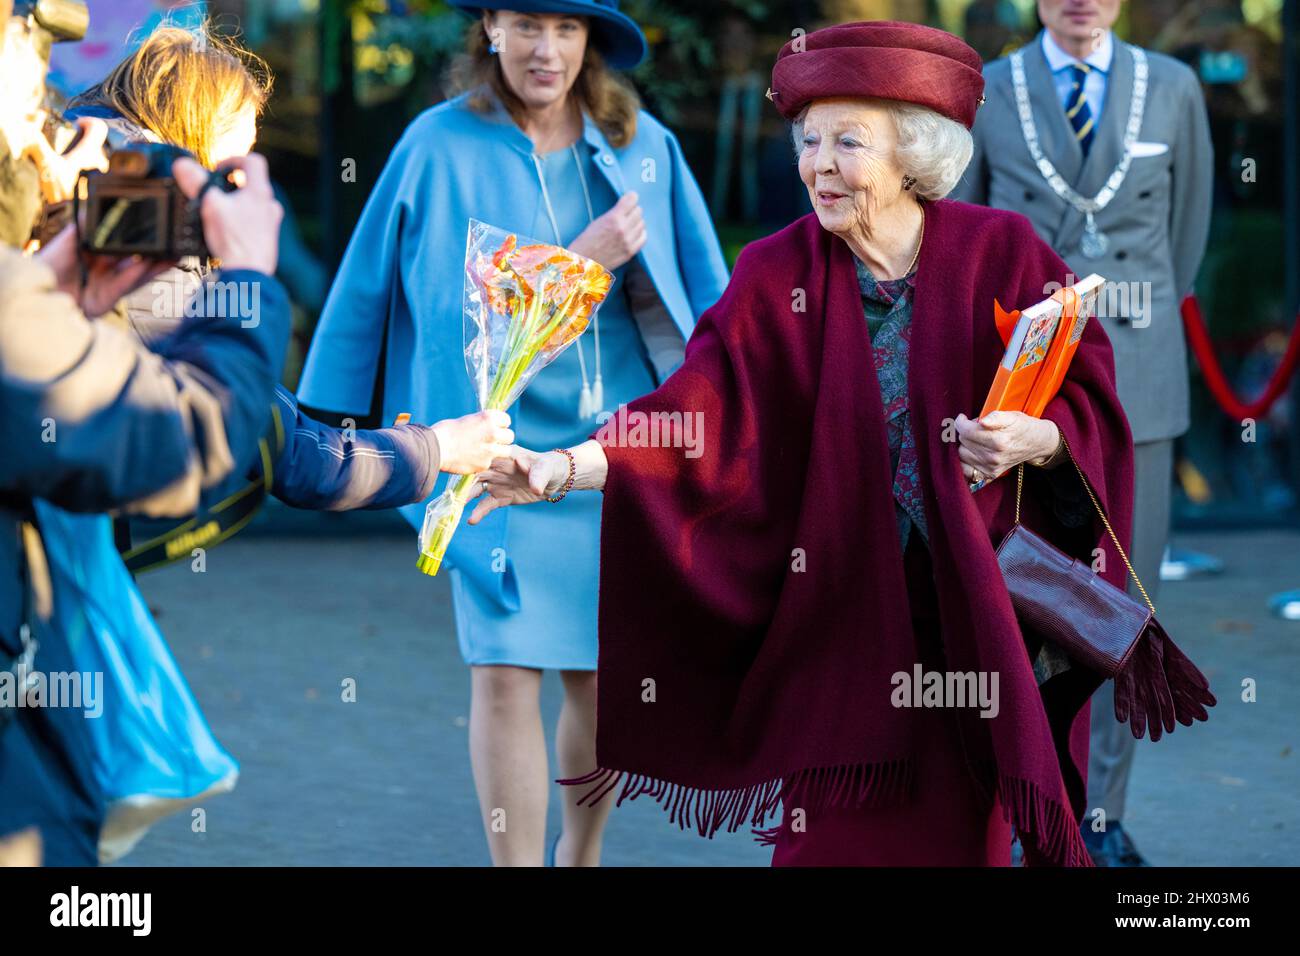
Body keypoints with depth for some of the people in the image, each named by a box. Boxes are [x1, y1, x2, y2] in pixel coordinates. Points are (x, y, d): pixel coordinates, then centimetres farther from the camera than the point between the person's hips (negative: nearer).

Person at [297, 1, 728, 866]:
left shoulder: (643, 146, 5)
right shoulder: (441, 147, -3)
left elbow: (703, 297, 10)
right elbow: (465, 299, -9)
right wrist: (580, 260, -16)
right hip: (500, 447, -2)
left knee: (605, 682, 7)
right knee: (505, 674, -11)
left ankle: (581, 850, 33)